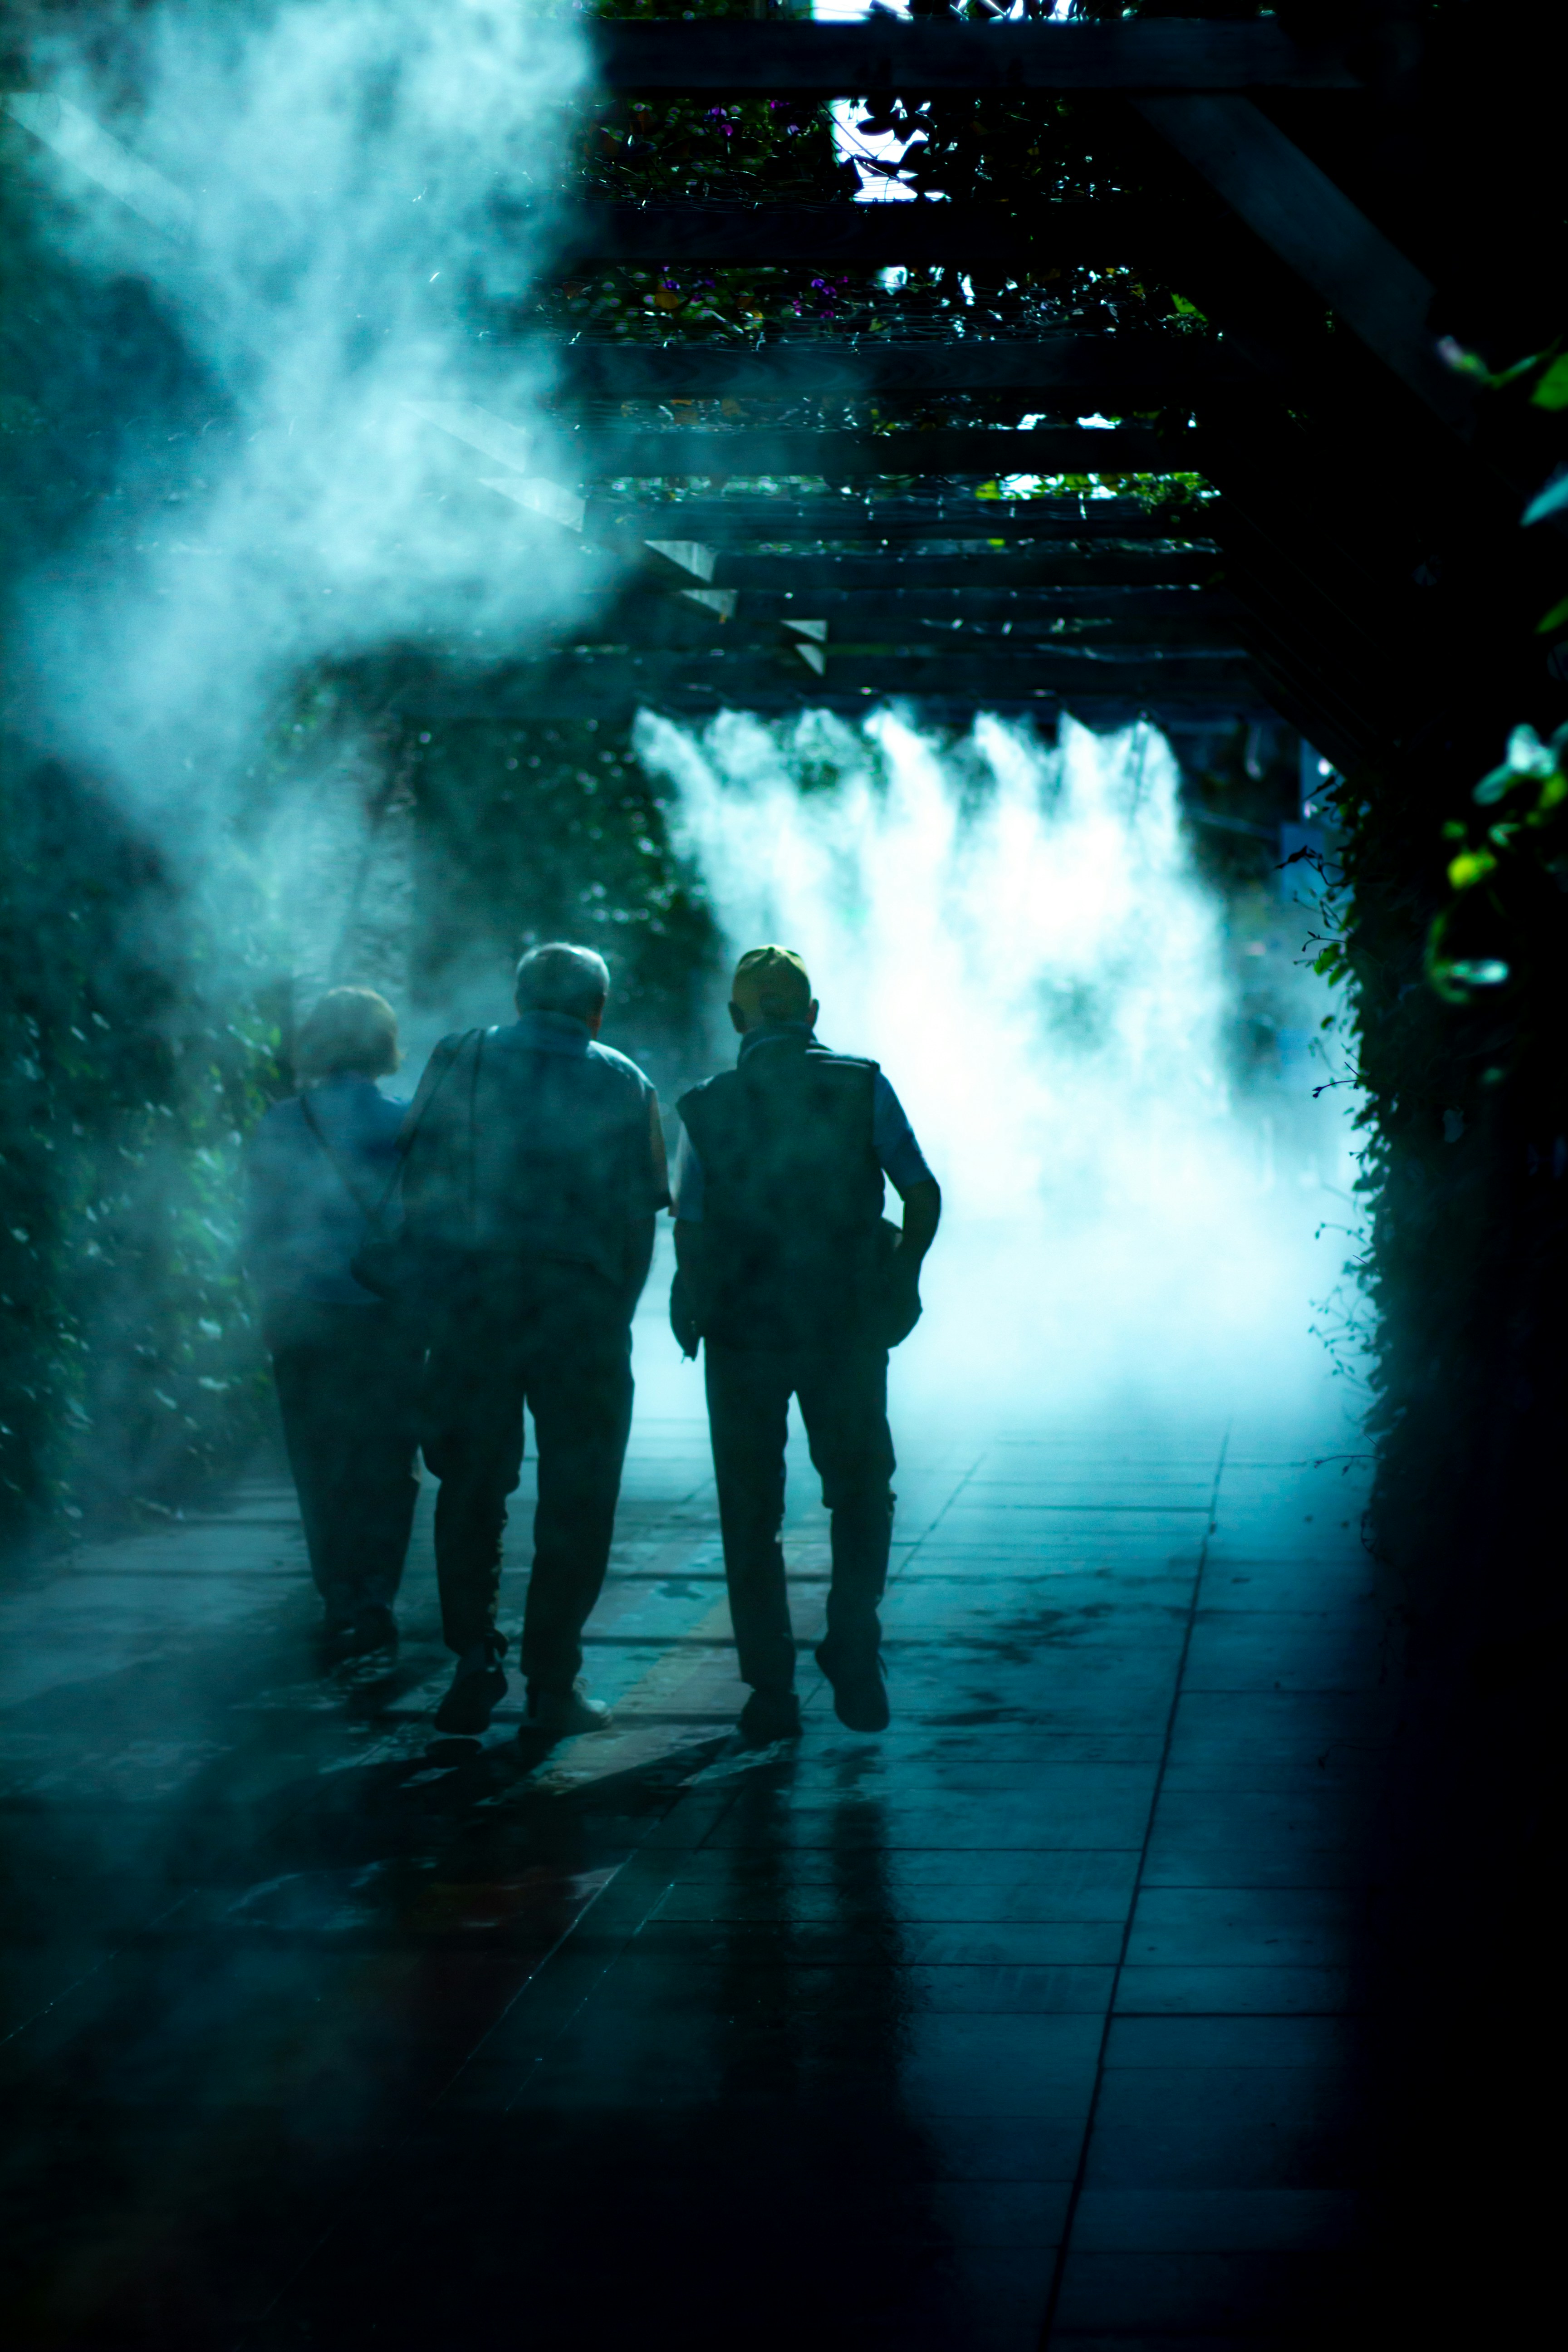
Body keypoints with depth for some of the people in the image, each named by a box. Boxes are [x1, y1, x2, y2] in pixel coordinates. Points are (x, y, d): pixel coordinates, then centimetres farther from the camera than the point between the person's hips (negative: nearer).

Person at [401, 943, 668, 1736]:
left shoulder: (460, 1061, 6)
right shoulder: (626, 1087, 5)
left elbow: (419, 1189, 3)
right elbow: (640, 1220, 3)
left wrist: (446, 1280, 11)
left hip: (474, 1299, 1)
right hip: (585, 1308, -1)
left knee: (469, 1487, 12)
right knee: (575, 1498, 6)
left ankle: (474, 1655, 0)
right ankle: (552, 1684, 5)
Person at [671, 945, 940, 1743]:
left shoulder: (706, 1107, -3)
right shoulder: (863, 1088, -2)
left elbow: (690, 1232, -7)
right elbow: (923, 1197, -5)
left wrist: (697, 1316, 9)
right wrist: (899, 1282, 9)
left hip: (743, 1335, 0)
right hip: (848, 1331, 0)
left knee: (751, 1514, 10)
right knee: (861, 1494, 18)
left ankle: (771, 1691, 9)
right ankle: (853, 1646, 1)